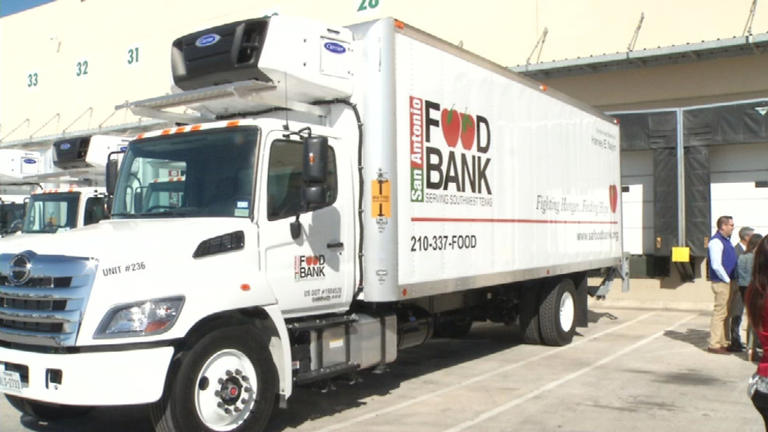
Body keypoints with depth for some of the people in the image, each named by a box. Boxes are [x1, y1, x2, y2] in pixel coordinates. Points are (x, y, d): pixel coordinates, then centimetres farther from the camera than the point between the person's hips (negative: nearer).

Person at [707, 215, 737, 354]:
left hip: (728, 282, 10)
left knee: (726, 313, 14)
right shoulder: (716, 241, -14)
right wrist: (727, 280, -14)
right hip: (721, 283, -10)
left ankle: (724, 342, 21)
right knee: (719, 313, -7)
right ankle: (714, 344, -2)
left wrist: (731, 280, 14)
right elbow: (716, 265, -20)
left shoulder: (726, 241, 17)